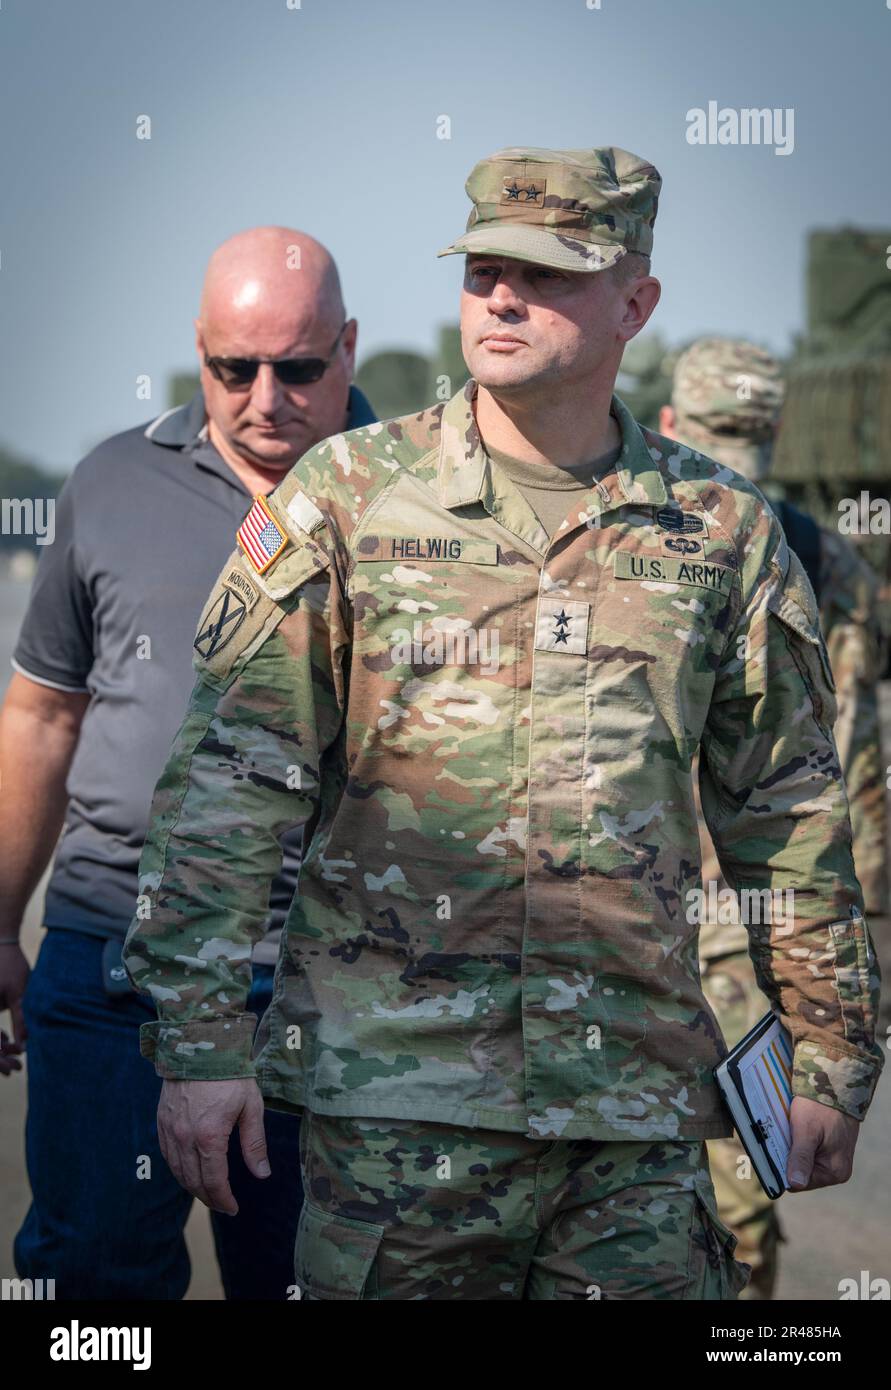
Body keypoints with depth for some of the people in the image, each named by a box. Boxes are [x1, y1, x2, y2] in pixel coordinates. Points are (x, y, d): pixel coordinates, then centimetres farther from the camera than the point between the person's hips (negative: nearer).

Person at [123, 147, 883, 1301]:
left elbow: (792, 818, 13)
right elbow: (224, 786, -2)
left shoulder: (725, 534, 7)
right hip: (389, 1088, -2)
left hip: (636, 1102, 2)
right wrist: (201, 1040, -9)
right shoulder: (345, 496, 1)